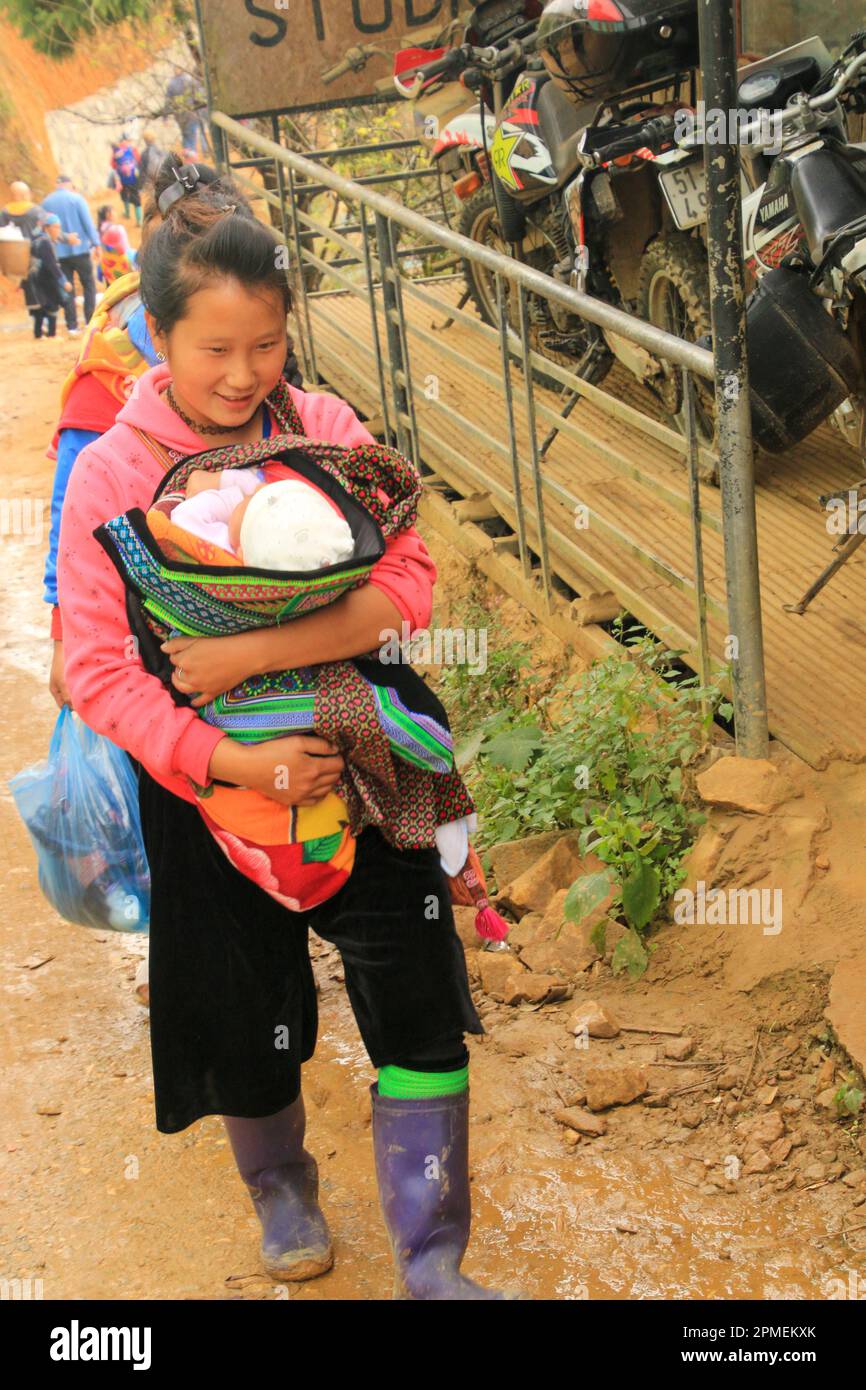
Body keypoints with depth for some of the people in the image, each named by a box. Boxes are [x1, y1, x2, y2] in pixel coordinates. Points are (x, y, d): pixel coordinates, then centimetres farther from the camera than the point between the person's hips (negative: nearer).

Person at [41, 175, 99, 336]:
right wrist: (96, 244, -4)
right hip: (80, 250, -3)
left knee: (67, 289, 7)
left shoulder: (45, 203, 6)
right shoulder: (76, 198, -5)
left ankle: (72, 326, 3)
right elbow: (88, 223, -8)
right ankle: (90, 321, 3)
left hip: (59, 253, 3)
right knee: (89, 284, 9)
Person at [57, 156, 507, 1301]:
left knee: (420, 1012, 1)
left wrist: (253, 651, -25)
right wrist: (234, 761, -24)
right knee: (245, 1019, 16)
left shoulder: (328, 432, -7)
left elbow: (407, 587, -15)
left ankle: (431, 1268, 21)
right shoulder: (109, 476, -11)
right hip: (205, 779, 0)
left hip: (355, 759, 1)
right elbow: (97, 671, -13)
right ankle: (282, 1187, 48)